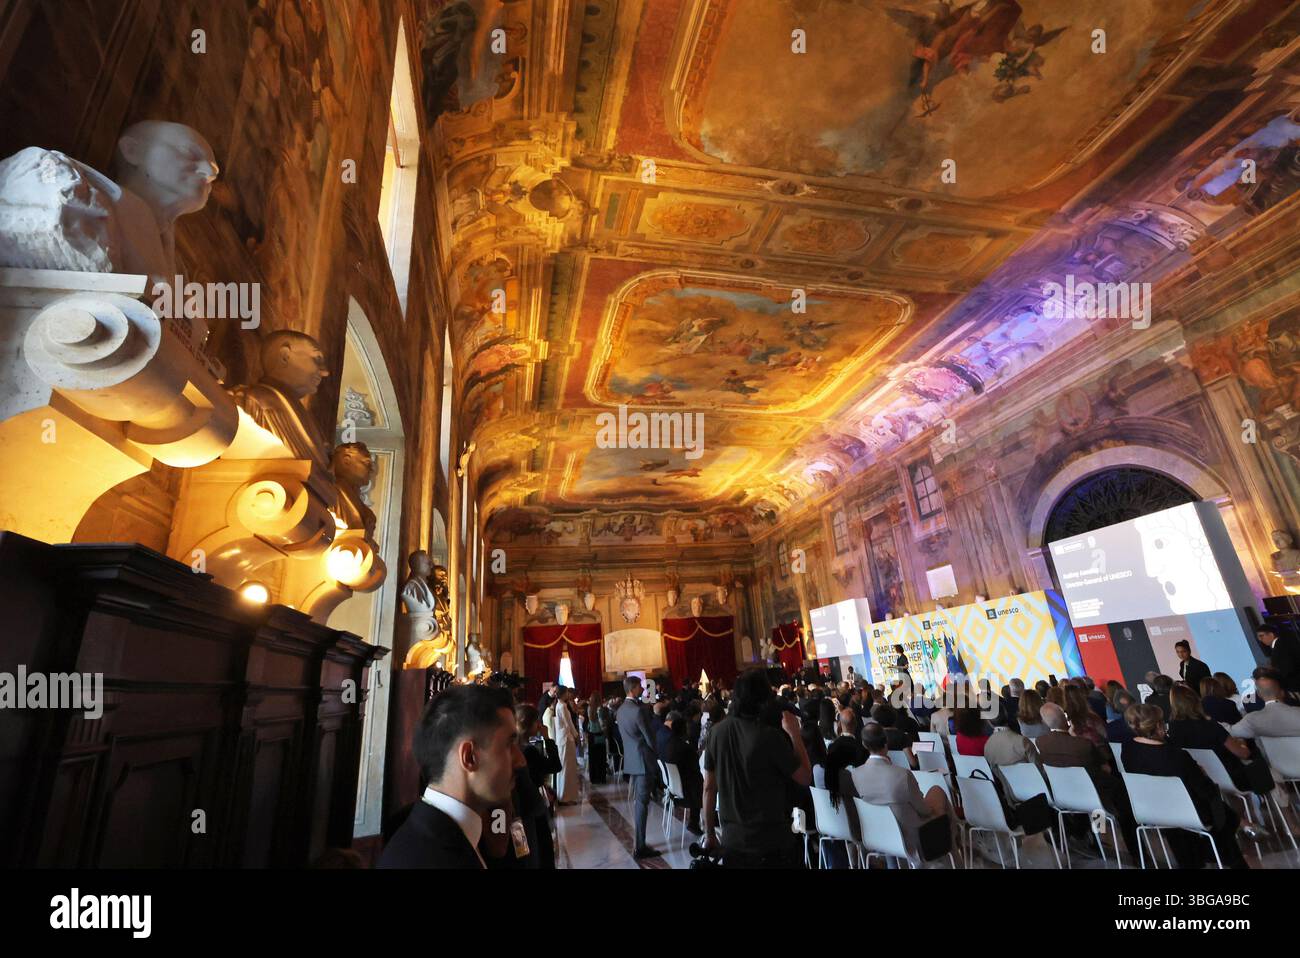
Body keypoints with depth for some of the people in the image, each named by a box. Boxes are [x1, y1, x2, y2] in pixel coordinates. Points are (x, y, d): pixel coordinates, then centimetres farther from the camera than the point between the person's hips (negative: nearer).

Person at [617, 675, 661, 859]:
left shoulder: (621, 709, 7)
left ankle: (640, 842, 26)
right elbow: (649, 737, -15)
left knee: (639, 802, 18)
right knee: (642, 803, -1)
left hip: (631, 759, 9)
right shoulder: (639, 710, -21)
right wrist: (655, 751, 3)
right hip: (643, 760, -9)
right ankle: (640, 848, 5)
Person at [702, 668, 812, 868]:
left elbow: (709, 787, 1)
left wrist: (709, 834, 11)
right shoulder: (770, 736, -20)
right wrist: (794, 733, -5)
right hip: (773, 842, -4)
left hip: (732, 841, 5)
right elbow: (805, 778, -9)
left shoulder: (718, 731, -5)